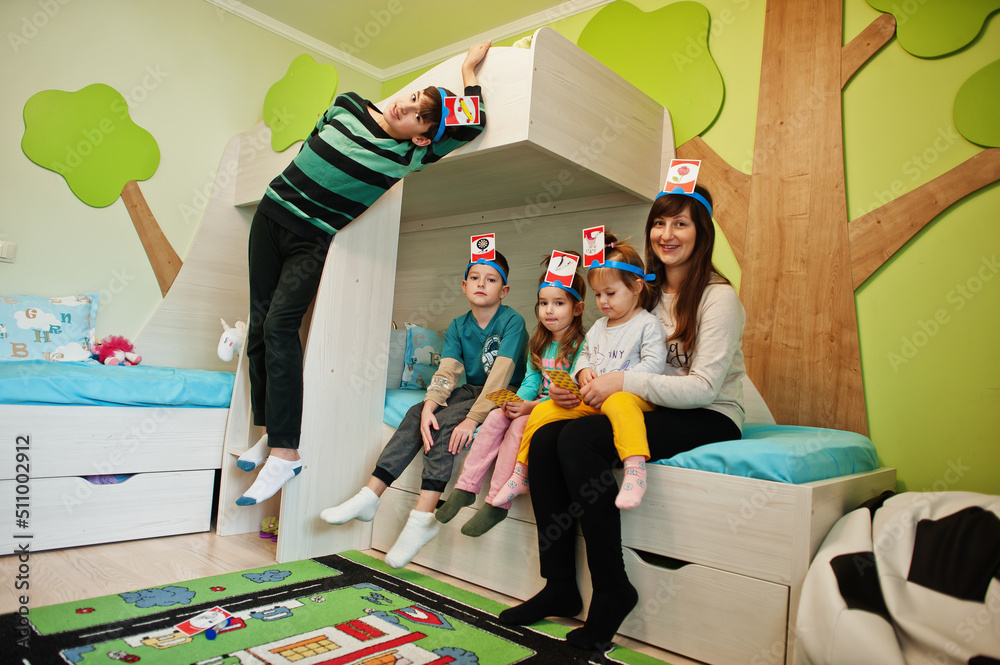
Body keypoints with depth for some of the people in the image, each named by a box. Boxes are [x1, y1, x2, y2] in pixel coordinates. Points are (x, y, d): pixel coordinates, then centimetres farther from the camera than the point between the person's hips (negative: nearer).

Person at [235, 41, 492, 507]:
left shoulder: (409, 155, -8)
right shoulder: (348, 105, 3)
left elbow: (474, 127, -10)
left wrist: (469, 69, 2)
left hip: (314, 240, -4)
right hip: (273, 211, 5)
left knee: (279, 325, -20)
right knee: (260, 324, 1)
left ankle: (285, 452, -17)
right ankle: (269, 431, 11)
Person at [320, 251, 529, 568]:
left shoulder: (512, 322, -14)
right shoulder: (458, 326, 4)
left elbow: (501, 374, -23)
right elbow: (446, 371, -7)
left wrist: (472, 419, -31)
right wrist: (428, 407, -25)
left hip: (505, 395, -6)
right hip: (472, 390, 6)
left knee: (446, 421, -27)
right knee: (417, 414, -15)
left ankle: (423, 517, -29)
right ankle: (369, 497, -15)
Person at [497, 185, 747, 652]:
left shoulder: (718, 297, -8)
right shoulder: (650, 293, 14)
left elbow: (704, 387, -16)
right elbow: (623, 367, 14)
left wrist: (624, 382, -23)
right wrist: (583, 387, -7)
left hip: (710, 421, -6)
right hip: (655, 411, 7)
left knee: (580, 438, -29)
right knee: (544, 438, -17)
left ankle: (612, 591, -15)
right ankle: (560, 586, -7)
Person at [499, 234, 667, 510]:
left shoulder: (647, 324, 0)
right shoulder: (598, 327, 23)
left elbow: (653, 364, -10)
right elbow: (584, 354, 30)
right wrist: (583, 370, 4)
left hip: (628, 394, -6)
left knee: (618, 404, -43)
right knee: (543, 411, -9)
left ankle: (635, 470, -48)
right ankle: (521, 473, 1)